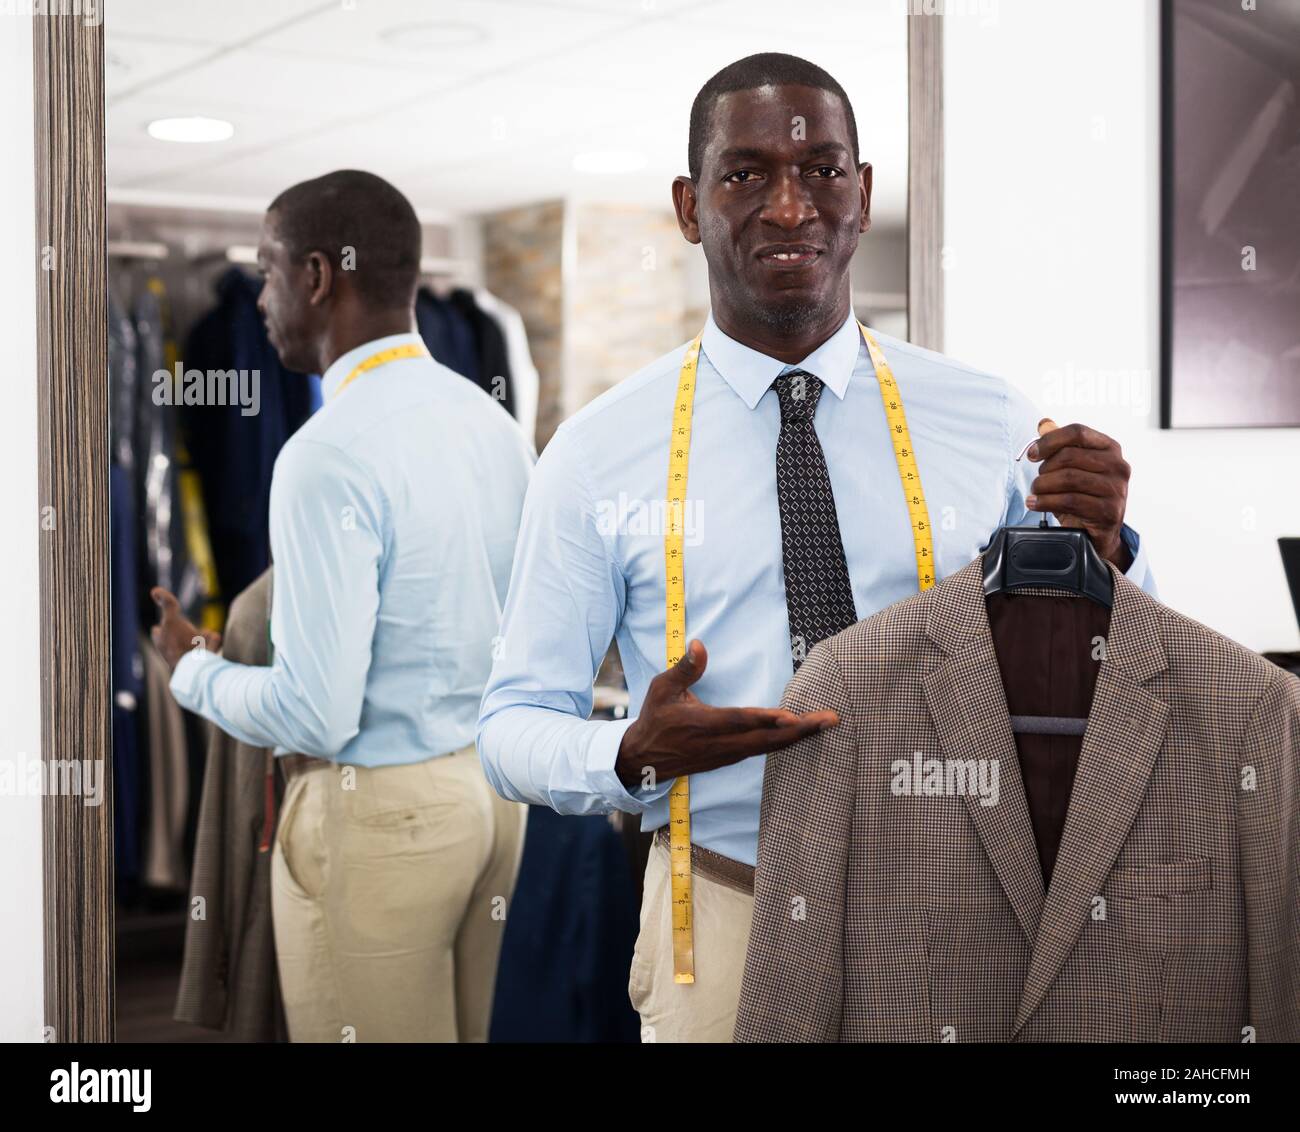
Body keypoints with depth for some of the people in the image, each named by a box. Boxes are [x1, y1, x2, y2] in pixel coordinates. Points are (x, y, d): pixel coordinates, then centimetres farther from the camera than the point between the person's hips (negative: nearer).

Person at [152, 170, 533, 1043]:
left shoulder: (330, 455, -21)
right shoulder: (494, 421, 3)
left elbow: (316, 715, -22)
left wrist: (196, 672, -4)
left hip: (379, 809, -8)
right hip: (492, 783, 8)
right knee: (469, 1030, 18)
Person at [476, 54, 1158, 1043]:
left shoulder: (992, 423, -1)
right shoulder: (598, 456, -5)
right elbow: (513, 723, 0)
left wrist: (1100, 548, -16)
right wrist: (635, 756, -21)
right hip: (721, 926, -1)